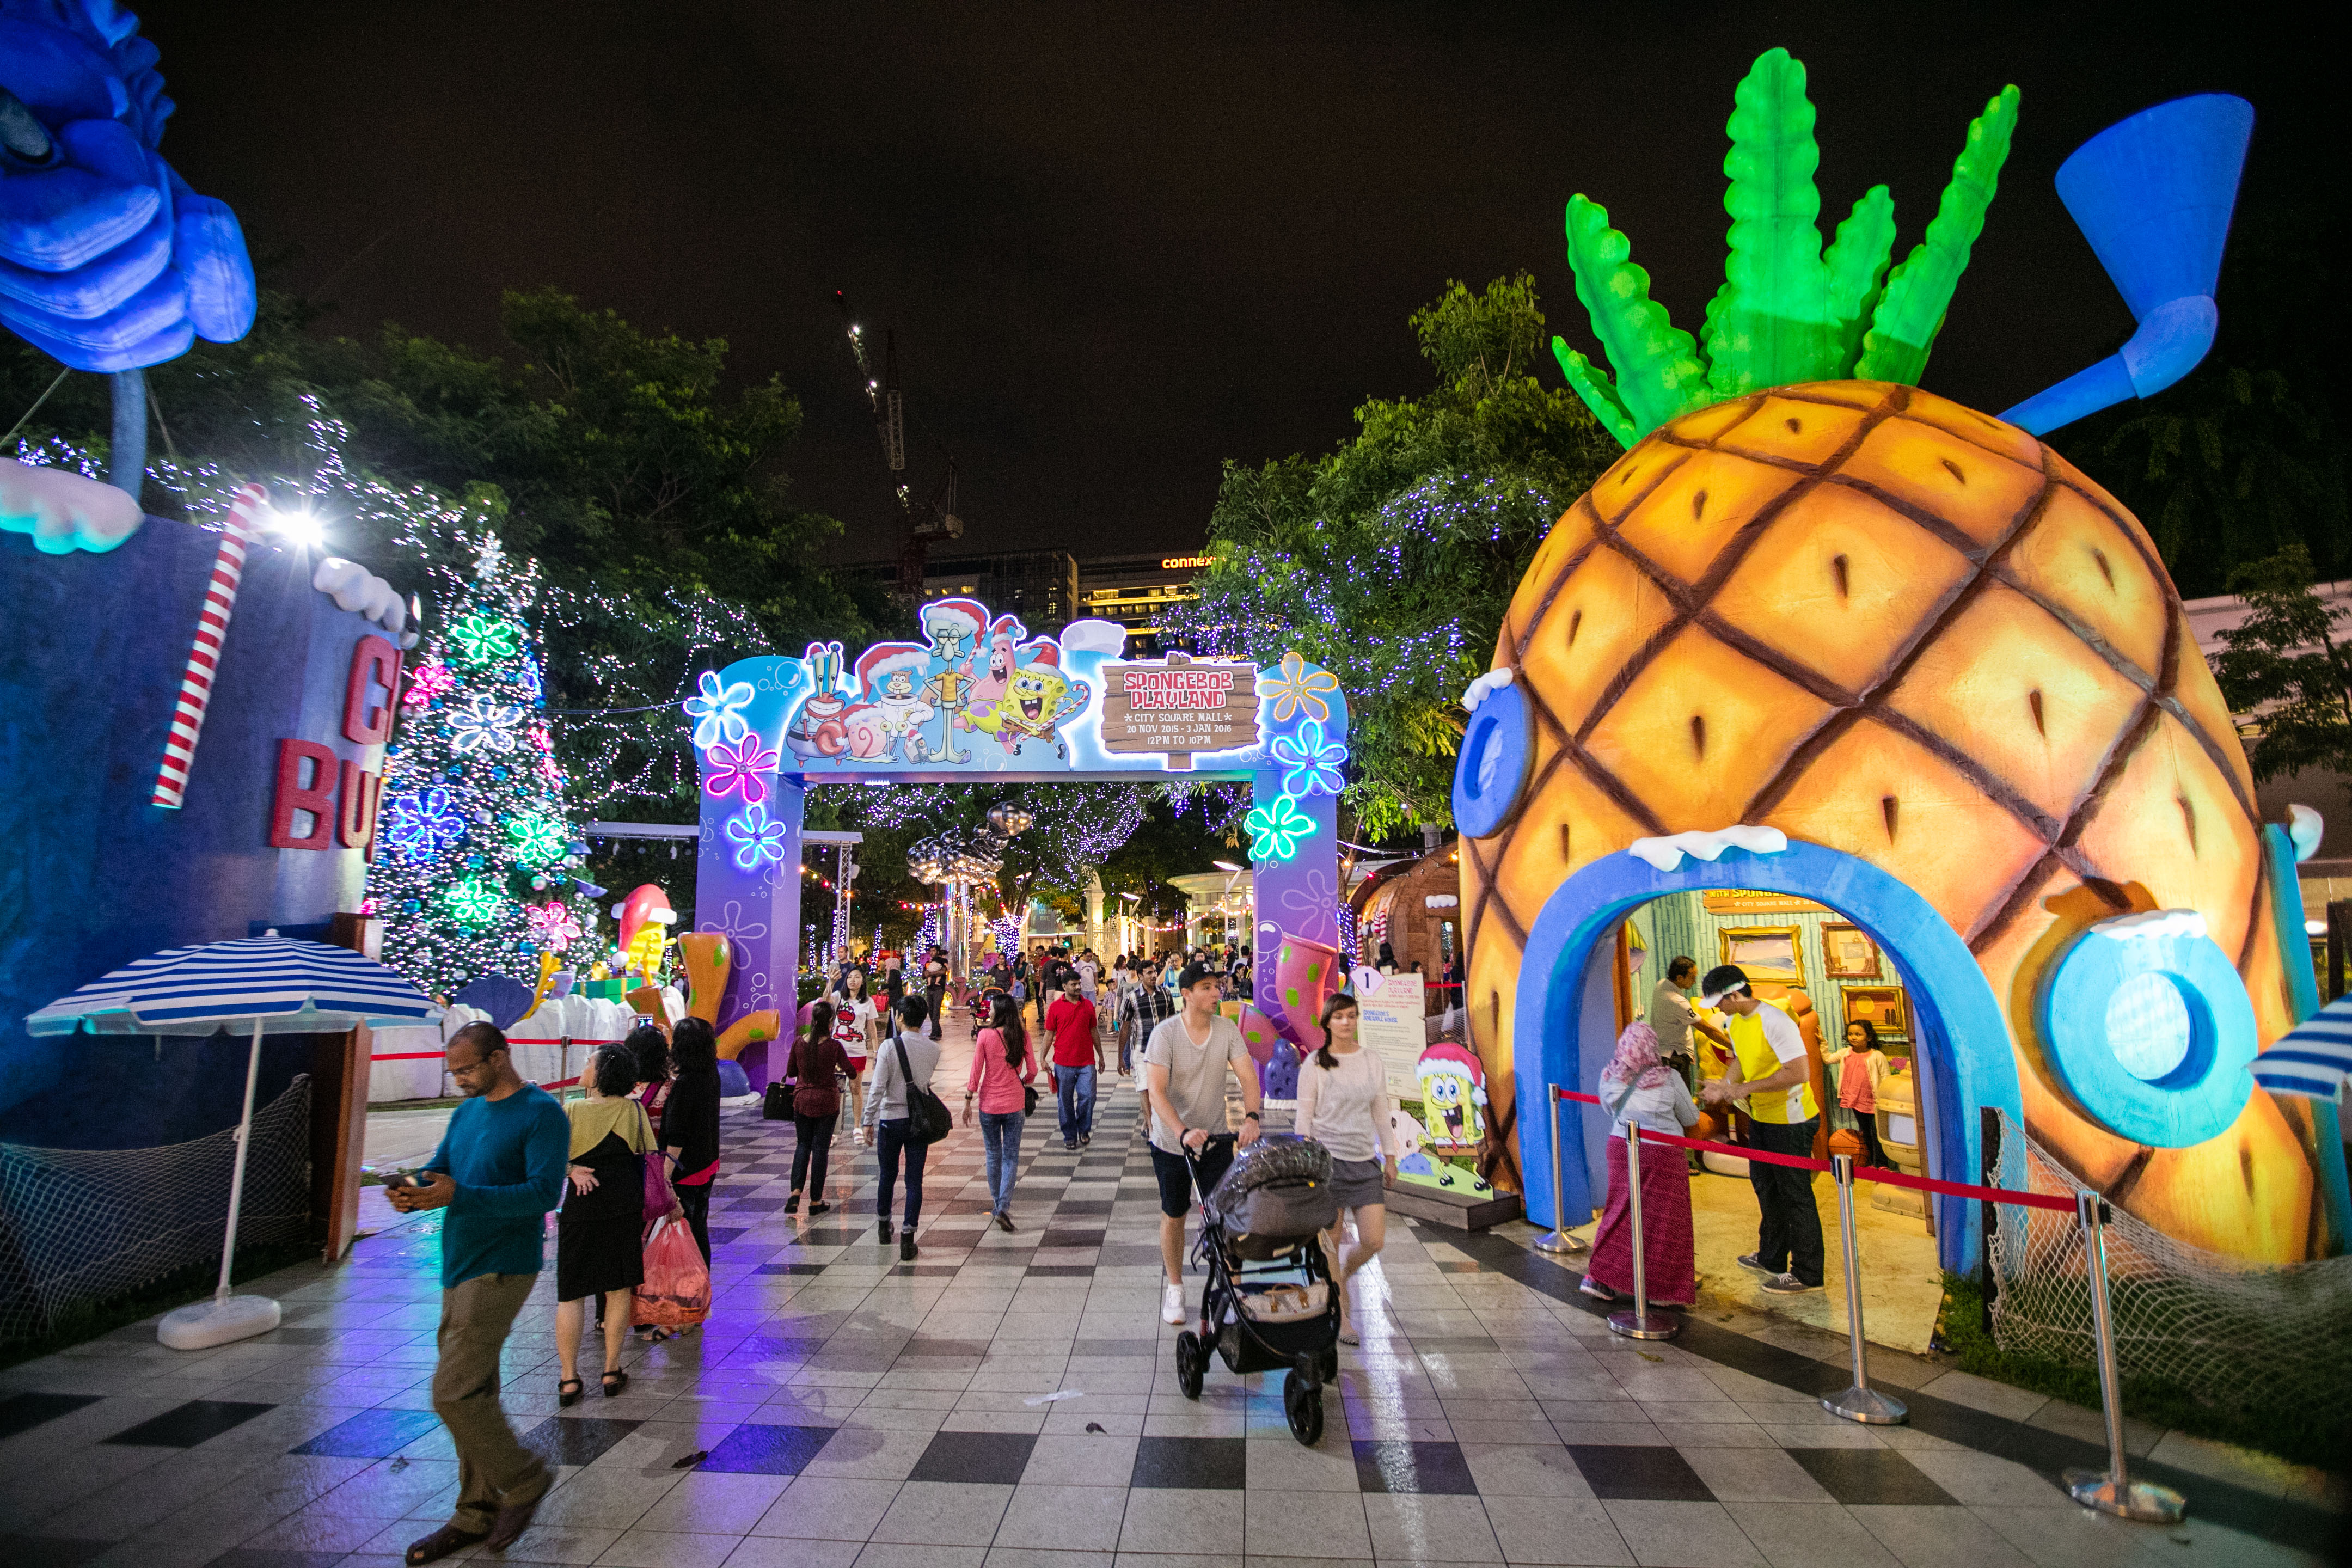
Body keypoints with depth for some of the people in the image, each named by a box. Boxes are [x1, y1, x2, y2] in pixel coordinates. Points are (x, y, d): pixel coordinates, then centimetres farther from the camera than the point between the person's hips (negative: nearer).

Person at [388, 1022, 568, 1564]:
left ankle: (523, 1480, 13)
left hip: (500, 1270, -8)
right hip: (458, 1267, 8)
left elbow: (544, 1192, -23)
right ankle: (477, 1514, 29)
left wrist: (458, 1196, -29)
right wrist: (414, 1191, -11)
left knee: (454, 1392, -9)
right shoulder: (466, 1111, 11)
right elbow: (437, 1168, 12)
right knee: (473, 1392, 15)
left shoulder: (542, 1113, -15)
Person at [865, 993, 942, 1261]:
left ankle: (884, 1224, 37)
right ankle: (908, 1236, 2)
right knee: (915, 1180, 5)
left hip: (891, 1119, -1)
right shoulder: (933, 1050, -2)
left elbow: (878, 1088, -15)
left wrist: (869, 1121, -5)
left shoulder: (889, 1047, -13)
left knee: (888, 1174, 18)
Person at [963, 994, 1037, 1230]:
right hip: (1015, 1104, 0)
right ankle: (1003, 1207, -7)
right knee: (1011, 1157, 6)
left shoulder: (985, 1036, -10)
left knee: (993, 1156, 15)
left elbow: (976, 1071, -7)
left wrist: (968, 1101, 2)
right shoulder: (1023, 1036, -5)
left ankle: (996, 1205, 25)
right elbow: (1032, 1071, -1)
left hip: (989, 1104, 0)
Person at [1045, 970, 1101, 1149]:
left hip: (1087, 1062, 2)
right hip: (1063, 1063, -1)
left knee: (1088, 1097, -2)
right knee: (1065, 1101, 5)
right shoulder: (1055, 1007, 0)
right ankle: (1069, 1136, 20)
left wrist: (1100, 1056, 16)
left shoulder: (1088, 1005, 7)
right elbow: (1049, 1034, 3)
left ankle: (1084, 1129, 21)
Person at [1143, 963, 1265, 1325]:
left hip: (1216, 1140, 2)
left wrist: (1252, 1117, -31)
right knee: (1174, 1216, 12)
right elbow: (1156, 1091, -26)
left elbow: (1248, 1077, -13)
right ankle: (1175, 1288, 31)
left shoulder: (1227, 1029, -9)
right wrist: (1184, 1132, -39)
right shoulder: (1165, 1034, -20)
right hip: (1171, 1143, -2)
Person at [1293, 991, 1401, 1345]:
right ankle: (1341, 1315, 20)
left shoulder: (1373, 1063, 7)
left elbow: (1382, 1114, 13)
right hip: (1327, 1158, -4)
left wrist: (1390, 1157, 13)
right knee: (1330, 1240, 2)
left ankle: (1340, 1278, 31)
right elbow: (1304, 1117, -2)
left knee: (1374, 1241, 1)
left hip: (1365, 1160, 4)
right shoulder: (1315, 1064, -5)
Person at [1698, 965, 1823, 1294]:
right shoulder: (1737, 1022, 3)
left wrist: (1747, 1088, -28)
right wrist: (1724, 1085, -2)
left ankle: (1807, 1274, 13)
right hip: (1761, 1116, 10)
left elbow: (1800, 1072, -30)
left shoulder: (1775, 1022, -26)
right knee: (1766, 1188, 21)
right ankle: (1772, 1258, 37)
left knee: (1795, 1195, 0)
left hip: (1790, 1120, -10)